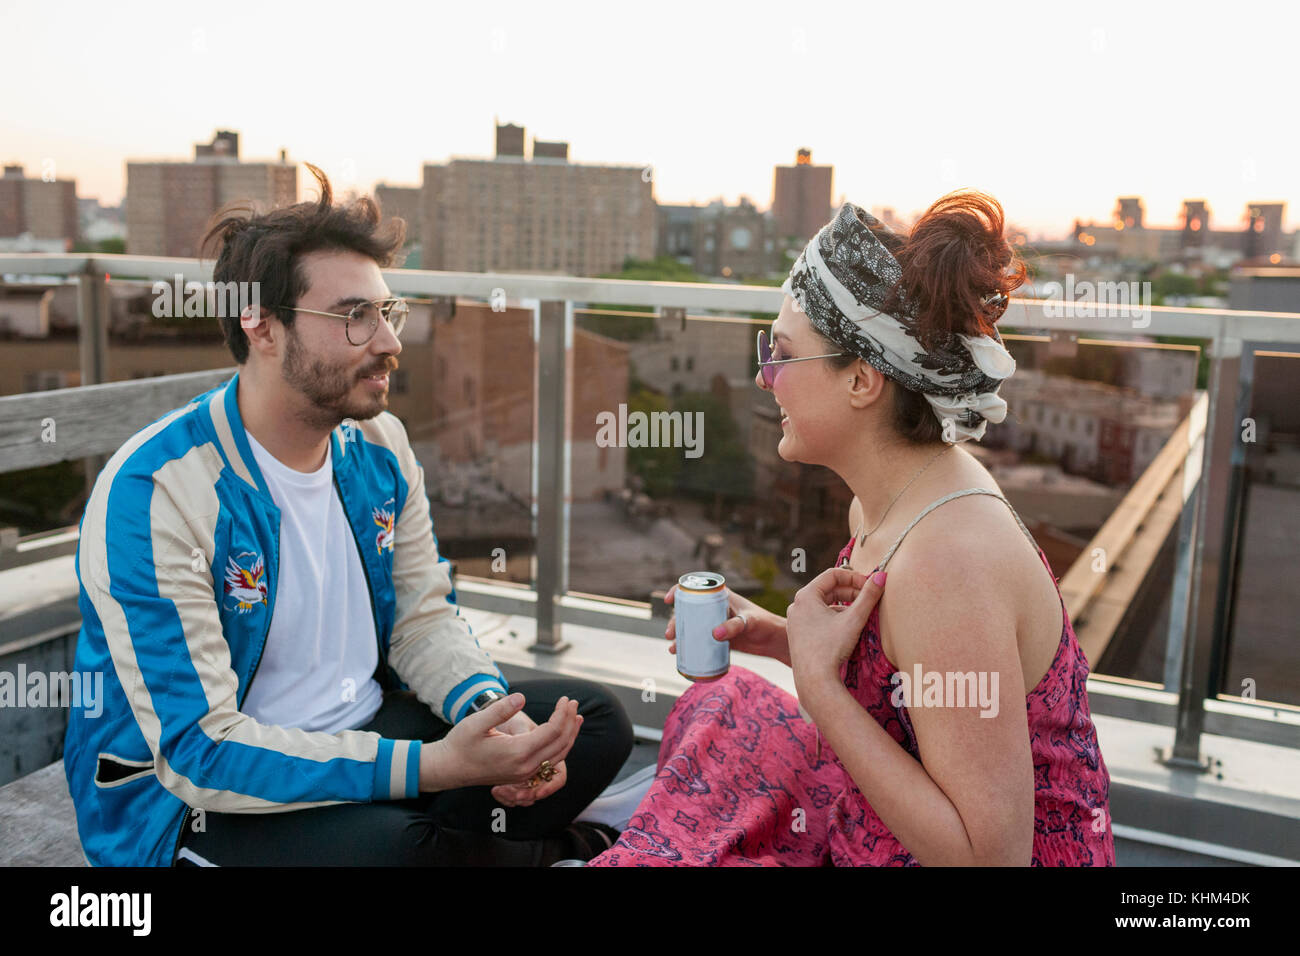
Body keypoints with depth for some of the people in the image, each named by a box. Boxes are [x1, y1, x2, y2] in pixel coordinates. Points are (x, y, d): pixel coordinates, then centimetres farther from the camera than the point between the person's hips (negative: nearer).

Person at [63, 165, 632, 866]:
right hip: (187, 796, -6)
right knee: (384, 840, -34)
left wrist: (494, 712, -18)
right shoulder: (153, 494, -23)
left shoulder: (380, 446, -1)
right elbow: (197, 750, -26)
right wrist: (434, 765, -34)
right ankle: (545, 847, -3)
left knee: (594, 721, -4)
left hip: (363, 733, 6)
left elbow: (423, 618, 4)